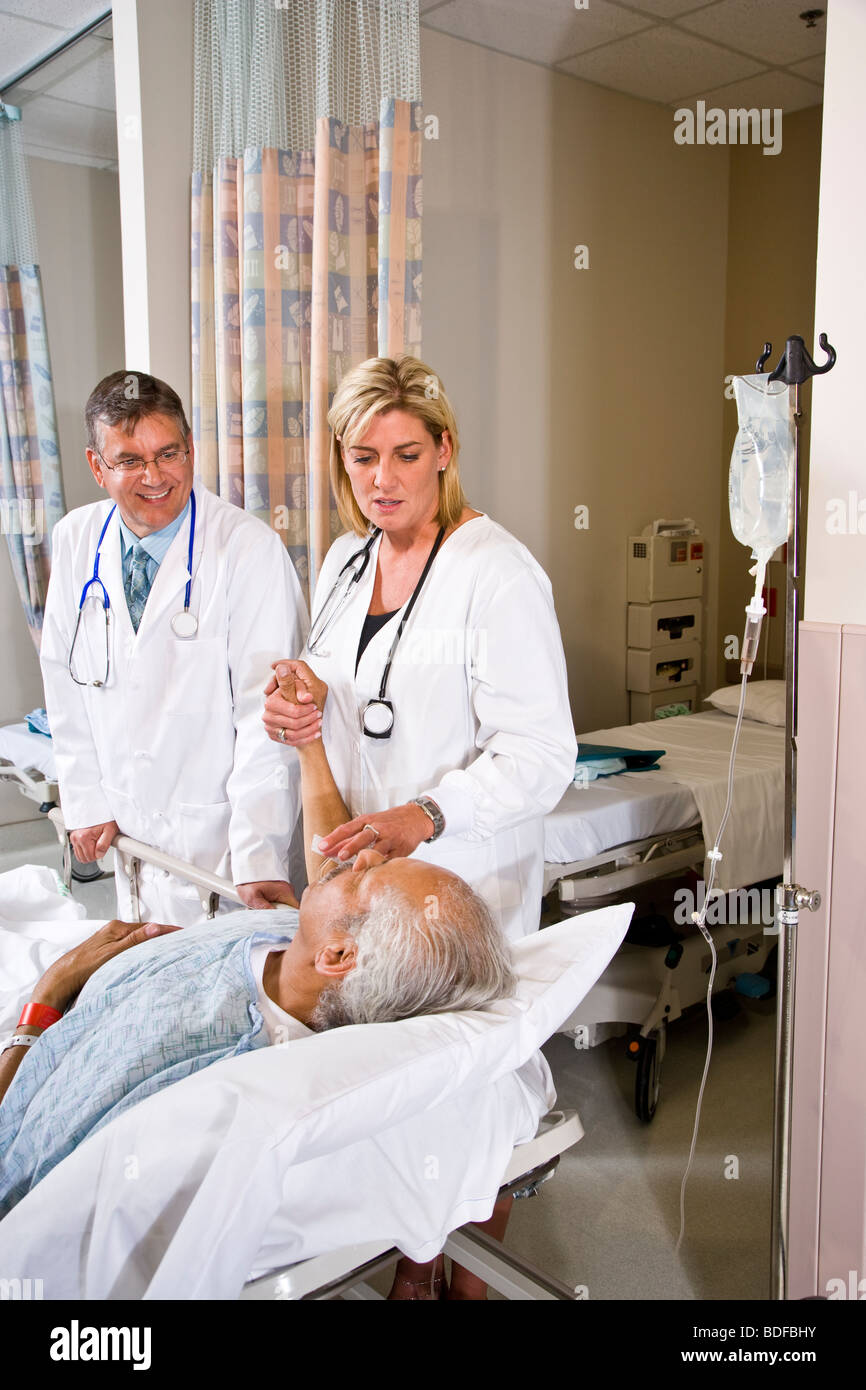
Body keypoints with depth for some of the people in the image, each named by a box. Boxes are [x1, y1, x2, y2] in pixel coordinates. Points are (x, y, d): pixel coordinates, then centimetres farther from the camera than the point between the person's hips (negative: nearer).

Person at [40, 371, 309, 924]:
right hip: (128, 830, 5)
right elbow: (67, 682, 10)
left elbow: (265, 711, -19)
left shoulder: (251, 549, -15)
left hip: (222, 833, -5)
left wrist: (260, 857, -23)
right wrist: (86, 802, 8)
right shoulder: (74, 541, 2)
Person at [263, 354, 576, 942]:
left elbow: (541, 753, -20)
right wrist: (290, 711, -3)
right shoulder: (345, 560, 9)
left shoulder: (500, 573, -14)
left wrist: (425, 816, -33)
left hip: (462, 880, -6)